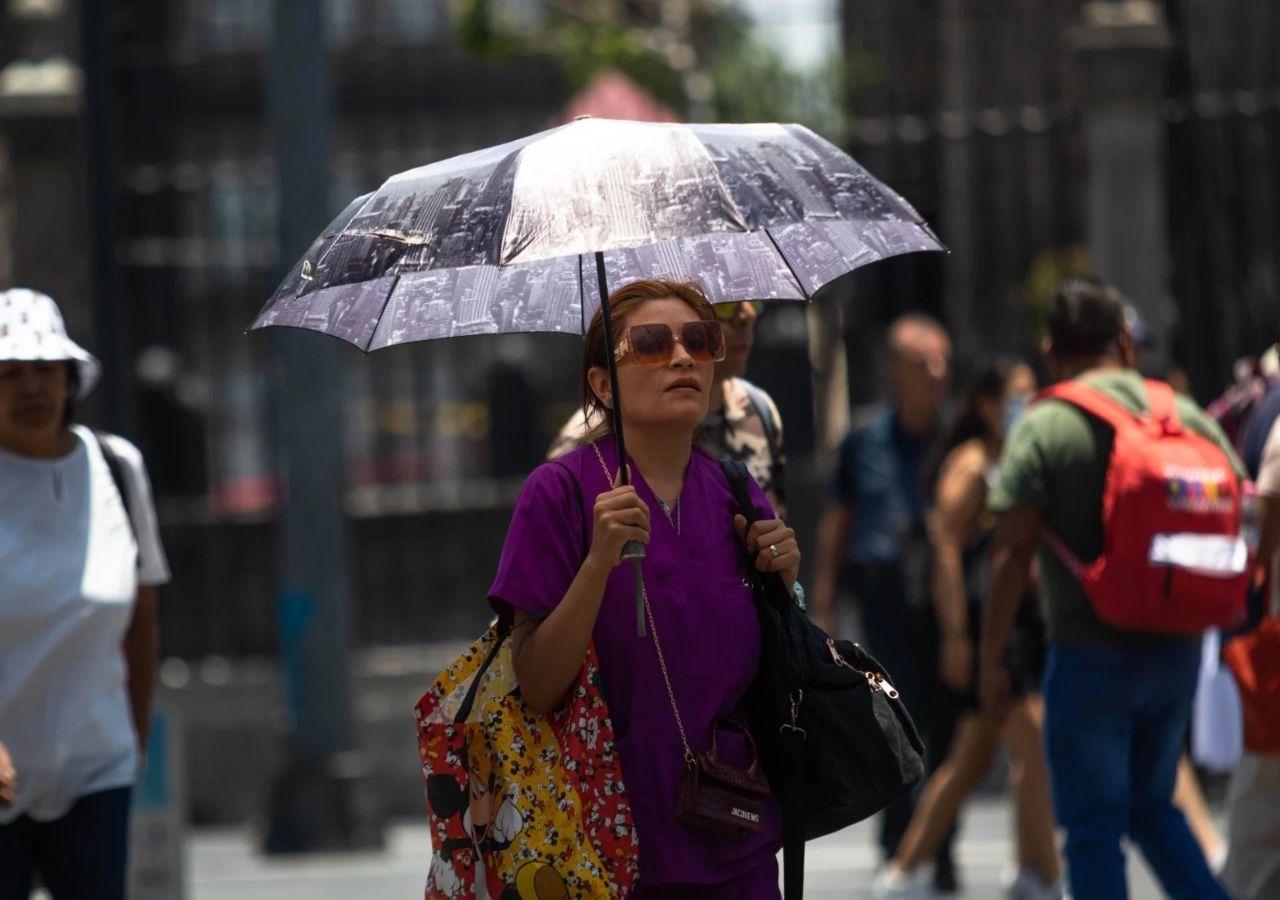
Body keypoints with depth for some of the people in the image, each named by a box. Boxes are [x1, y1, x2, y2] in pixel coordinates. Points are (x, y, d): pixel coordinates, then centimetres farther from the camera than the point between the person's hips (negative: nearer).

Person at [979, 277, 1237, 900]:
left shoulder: (1043, 428, -8)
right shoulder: (1188, 417, 5)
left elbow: (1013, 552, -13)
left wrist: (990, 656, -7)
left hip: (1091, 655, -5)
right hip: (1177, 651, 5)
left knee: (1094, 829, 4)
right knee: (1150, 804, 21)